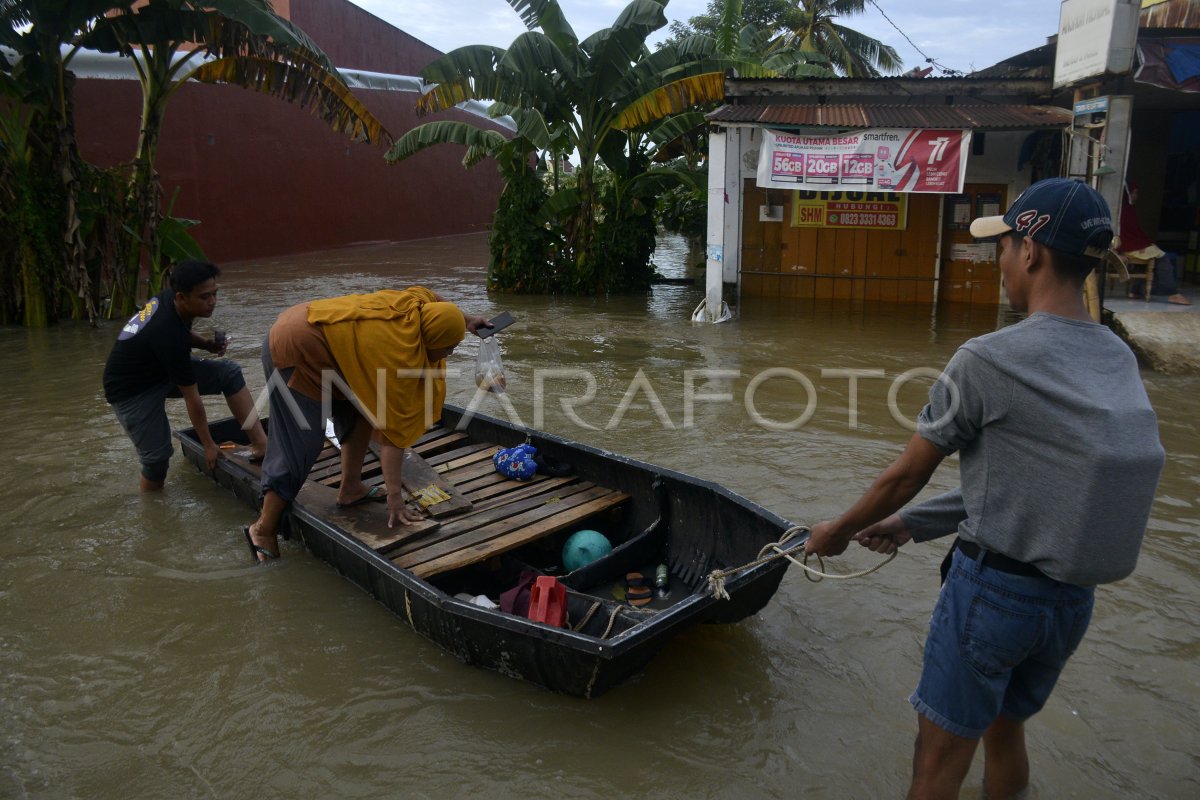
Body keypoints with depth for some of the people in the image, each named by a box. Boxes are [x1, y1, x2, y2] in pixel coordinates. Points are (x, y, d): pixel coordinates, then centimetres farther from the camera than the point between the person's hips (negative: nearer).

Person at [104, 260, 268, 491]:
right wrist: (208, 445, -15)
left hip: (160, 368, 8)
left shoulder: (169, 299, -13)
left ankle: (260, 444, -16)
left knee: (229, 373, -10)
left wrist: (206, 344, -5)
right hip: (131, 390, -8)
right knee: (158, 455, -14)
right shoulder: (168, 335, -35)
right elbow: (192, 399, -25)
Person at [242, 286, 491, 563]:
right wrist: (394, 494, -18)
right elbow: (392, 431, -21)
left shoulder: (417, 301, -4)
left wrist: (465, 320, 30)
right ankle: (264, 530, 4)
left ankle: (350, 488, 16)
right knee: (301, 446, -8)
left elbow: (433, 296, 22)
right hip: (296, 352, -10)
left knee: (363, 410, 9)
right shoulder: (403, 358, -22)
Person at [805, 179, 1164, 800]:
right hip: (1074, 595, 7)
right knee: (1006, 732, 26)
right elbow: (1027, 482, 6)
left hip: (992, 590, -7)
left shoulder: (986, 360, -19)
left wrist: (838, 532, 8)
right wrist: (912, 525, 10)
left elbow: (906, 474, -10)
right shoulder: (1119, 360, 2)